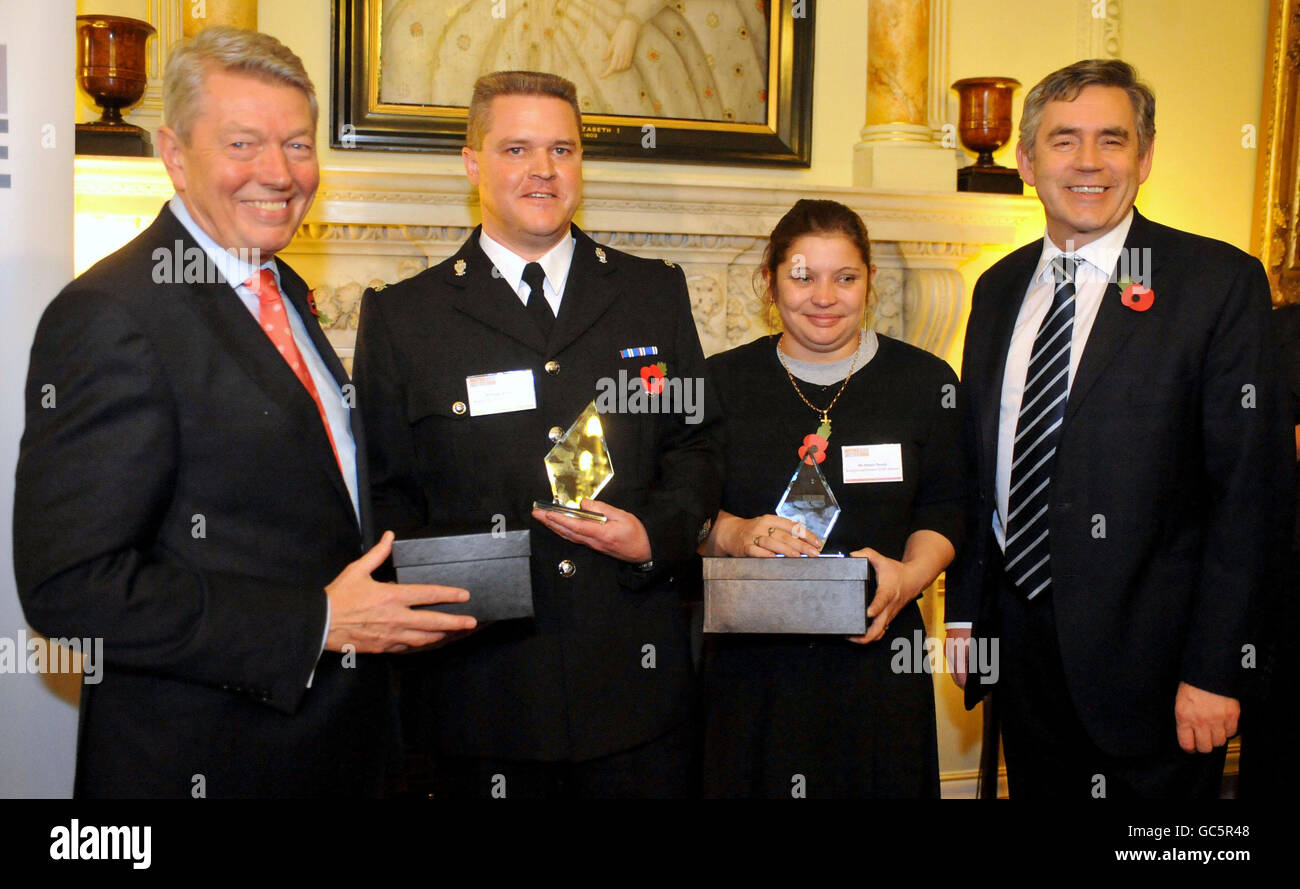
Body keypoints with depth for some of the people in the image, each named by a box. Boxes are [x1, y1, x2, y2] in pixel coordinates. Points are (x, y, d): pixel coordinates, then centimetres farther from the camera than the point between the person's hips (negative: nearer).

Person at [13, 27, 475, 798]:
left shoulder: (285, 294, 9)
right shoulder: (109, 316, -18)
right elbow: (69, 584, -23)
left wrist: (377, 602, 1)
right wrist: (318, 621, -22)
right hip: (204, 762, -7)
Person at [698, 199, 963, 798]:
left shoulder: (925, 380, 4)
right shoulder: (723, 381, 3)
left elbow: (943, 509, 6)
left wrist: (911, 574, -12)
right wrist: (732, 532, -14)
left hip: (876, 656, 0)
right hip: (751, 663, 0)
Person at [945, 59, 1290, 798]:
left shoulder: (1220, 281, -8)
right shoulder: (999, 288, 8)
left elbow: (1247, 493, -11)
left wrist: (1215, 670, -14)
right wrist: (964, 613, 9)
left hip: (1145, 654, -4)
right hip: (1019, 640, 5)